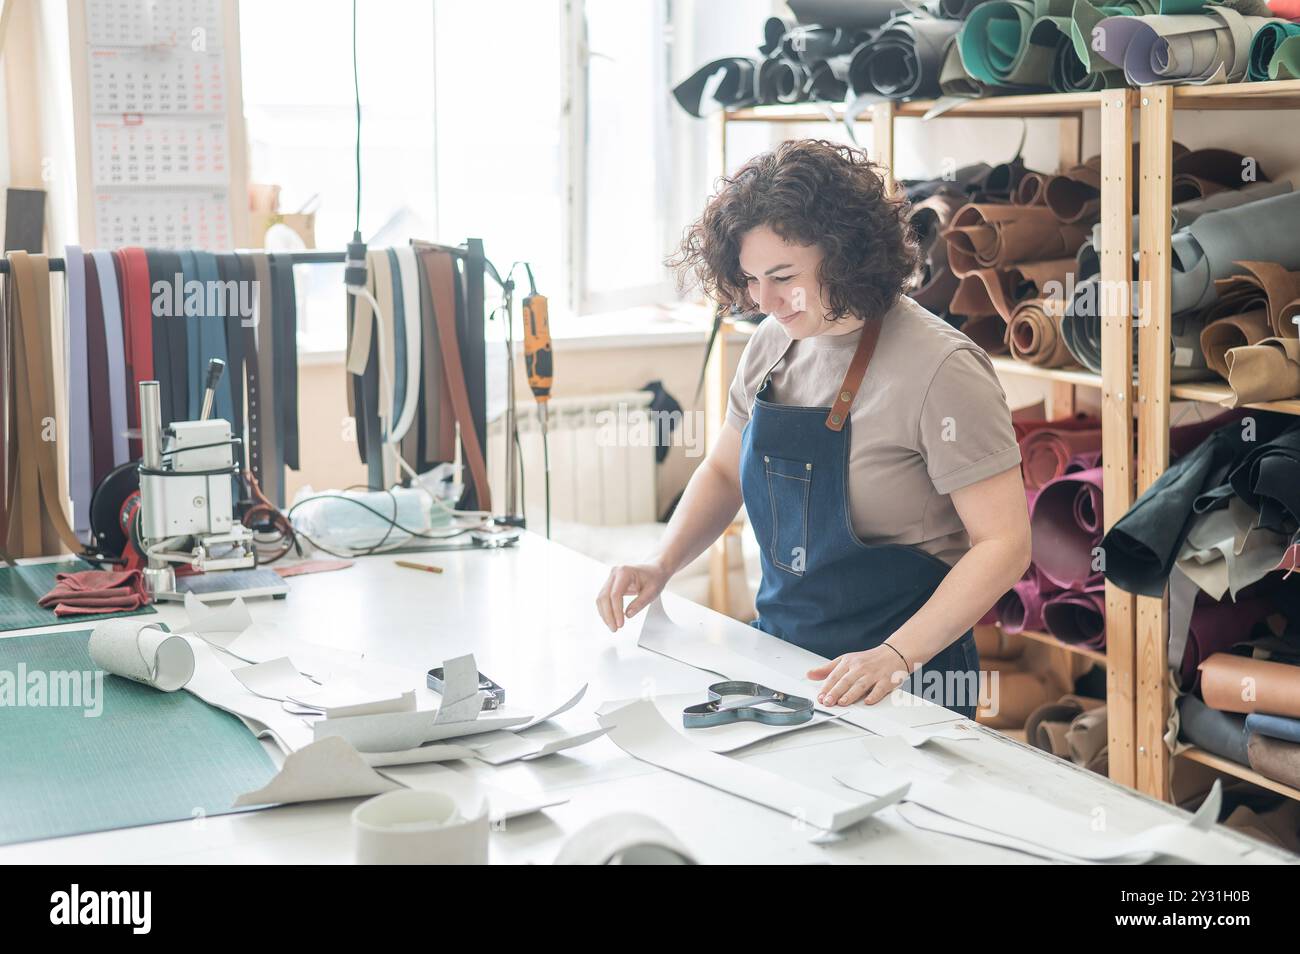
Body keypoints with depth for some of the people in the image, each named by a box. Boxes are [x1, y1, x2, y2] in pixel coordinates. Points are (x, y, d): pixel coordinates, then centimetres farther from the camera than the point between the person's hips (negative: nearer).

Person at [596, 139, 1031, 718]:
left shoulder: (939, 369, -16)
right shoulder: (773, 344, 5)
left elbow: (1004, 543, -16)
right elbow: (723, 472, 20)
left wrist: (897, 656, -25)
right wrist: (661, 566, 4)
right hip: (779, 645, 6)